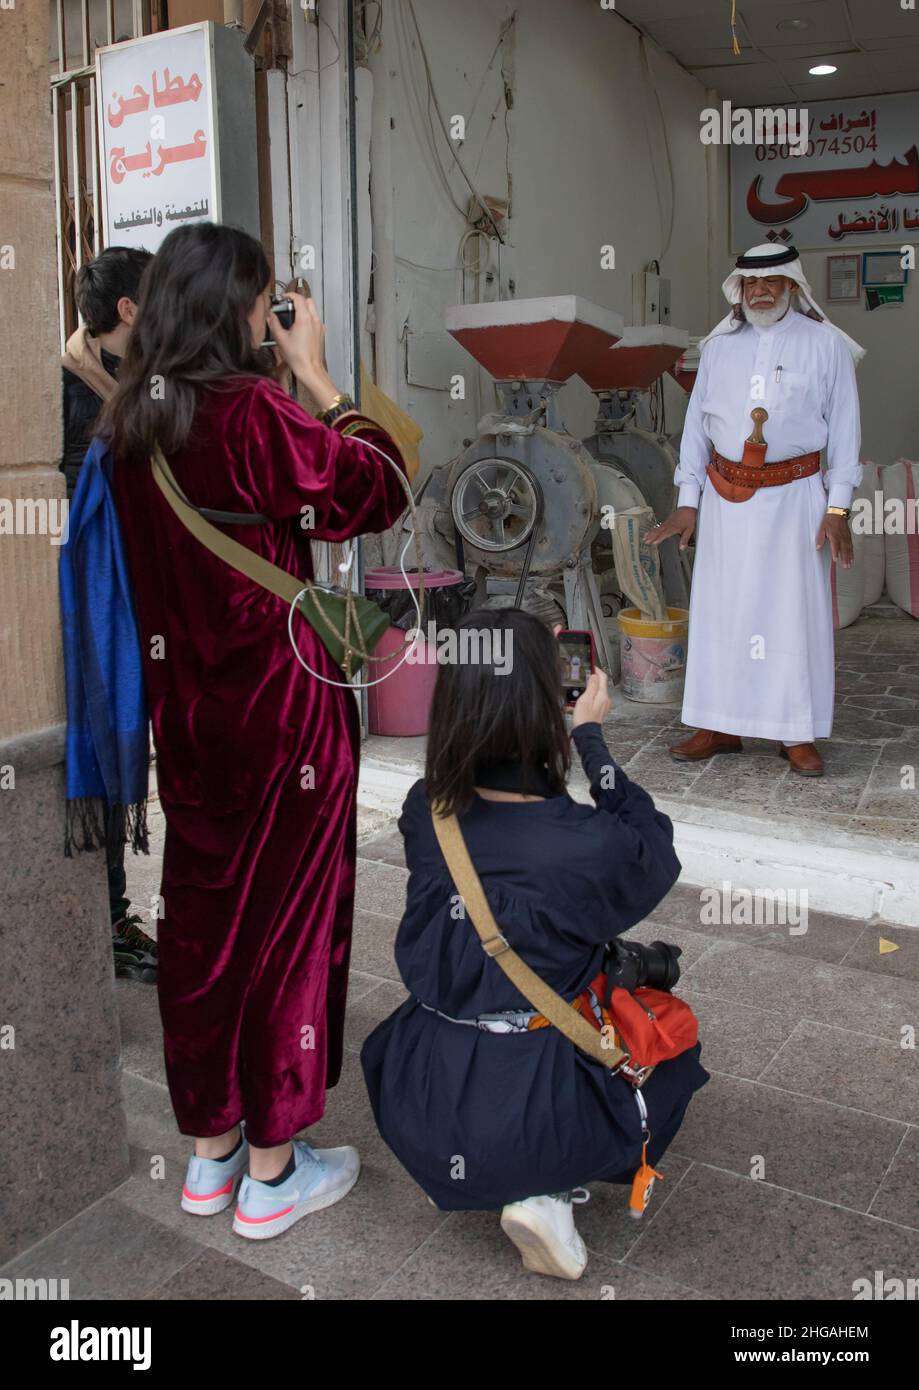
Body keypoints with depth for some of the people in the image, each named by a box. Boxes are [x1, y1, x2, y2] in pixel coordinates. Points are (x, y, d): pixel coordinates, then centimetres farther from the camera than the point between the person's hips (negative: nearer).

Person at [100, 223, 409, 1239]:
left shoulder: (135, 421, 4)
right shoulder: (251, 412, -18)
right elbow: (379, 492, -11)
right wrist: (320, 379, -3)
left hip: (184, 707, 7)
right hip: (282, 707, -7)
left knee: (199, 913, 16)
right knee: (289, 917, 7)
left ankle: (209, 1152, 34)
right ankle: (272, 1175, 23)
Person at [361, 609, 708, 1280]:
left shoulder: (423, 814, -11)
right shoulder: (590, 846, -25)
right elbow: (655, 853, -1)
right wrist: (589, 735, 6)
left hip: (416, 1108, 5)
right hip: (531, 1120, -4)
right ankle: (552, 1194, 5)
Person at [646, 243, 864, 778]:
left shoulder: (826, 344, 2)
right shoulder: (719, 346, 9)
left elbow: (844, 430, 1)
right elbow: (696, 425, 11)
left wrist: (838, 508, -5)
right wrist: (688, 501, 5)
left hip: (793, 495, -3)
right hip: (725, 496, 3)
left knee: (794, 611, -2)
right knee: (719, 608, 4)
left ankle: (798, 734, 8)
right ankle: (720, 725, 14)